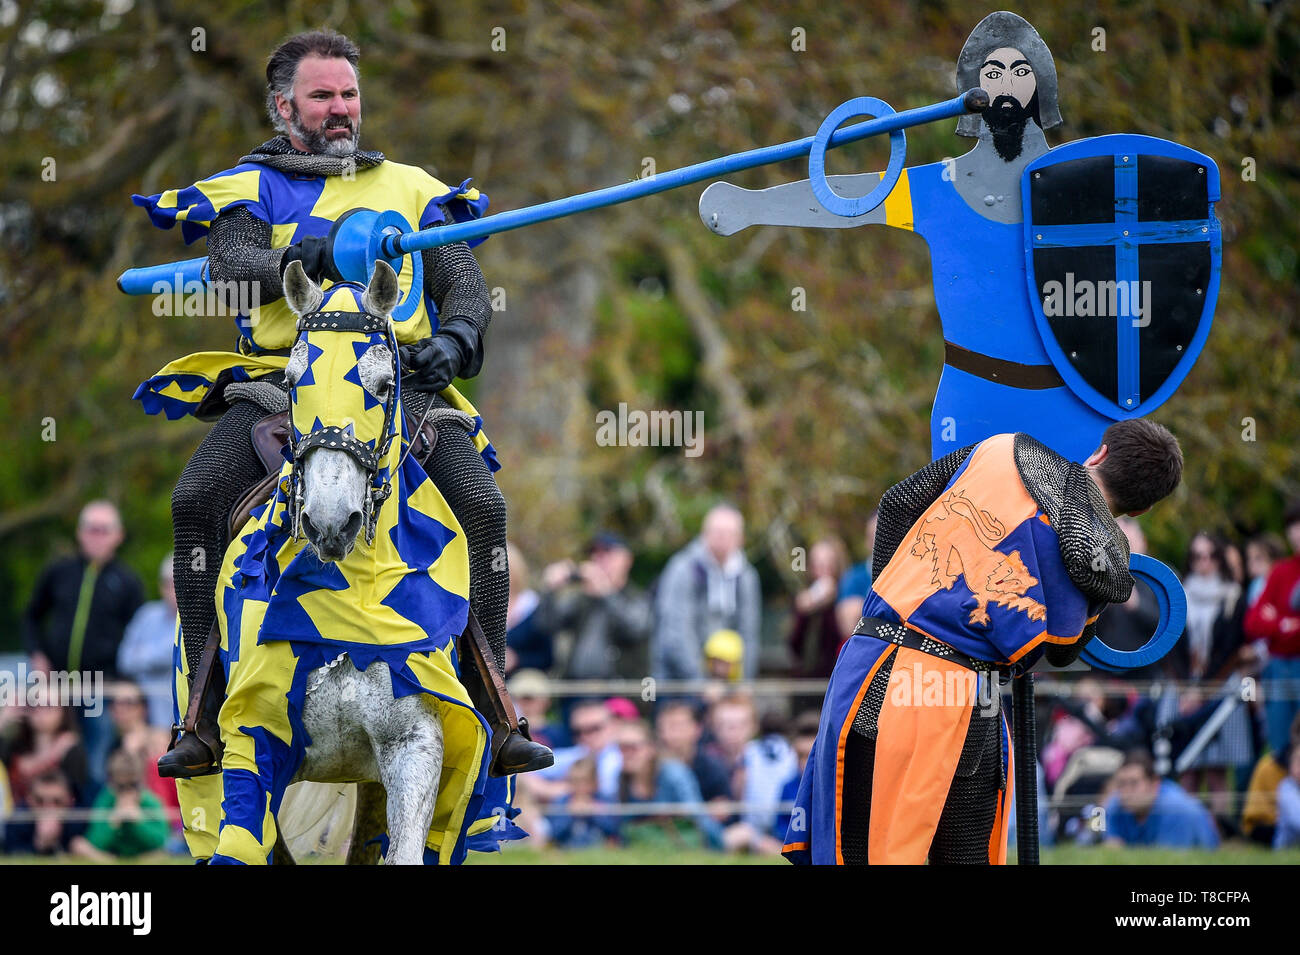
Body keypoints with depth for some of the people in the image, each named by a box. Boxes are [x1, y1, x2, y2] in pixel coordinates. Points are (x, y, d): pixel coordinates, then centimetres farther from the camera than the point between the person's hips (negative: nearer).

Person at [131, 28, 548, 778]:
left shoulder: (412, 189, 22)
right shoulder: (250, 188, 16)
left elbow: (464, 283, 12)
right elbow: (231, 265, -5)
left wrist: (456, 337, -12)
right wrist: (305, 258, -26)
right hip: (284, 378, -1)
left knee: (483, 505, -23)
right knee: (197, 498, -27)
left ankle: (497, 718, -16)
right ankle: (205, 715, -20)